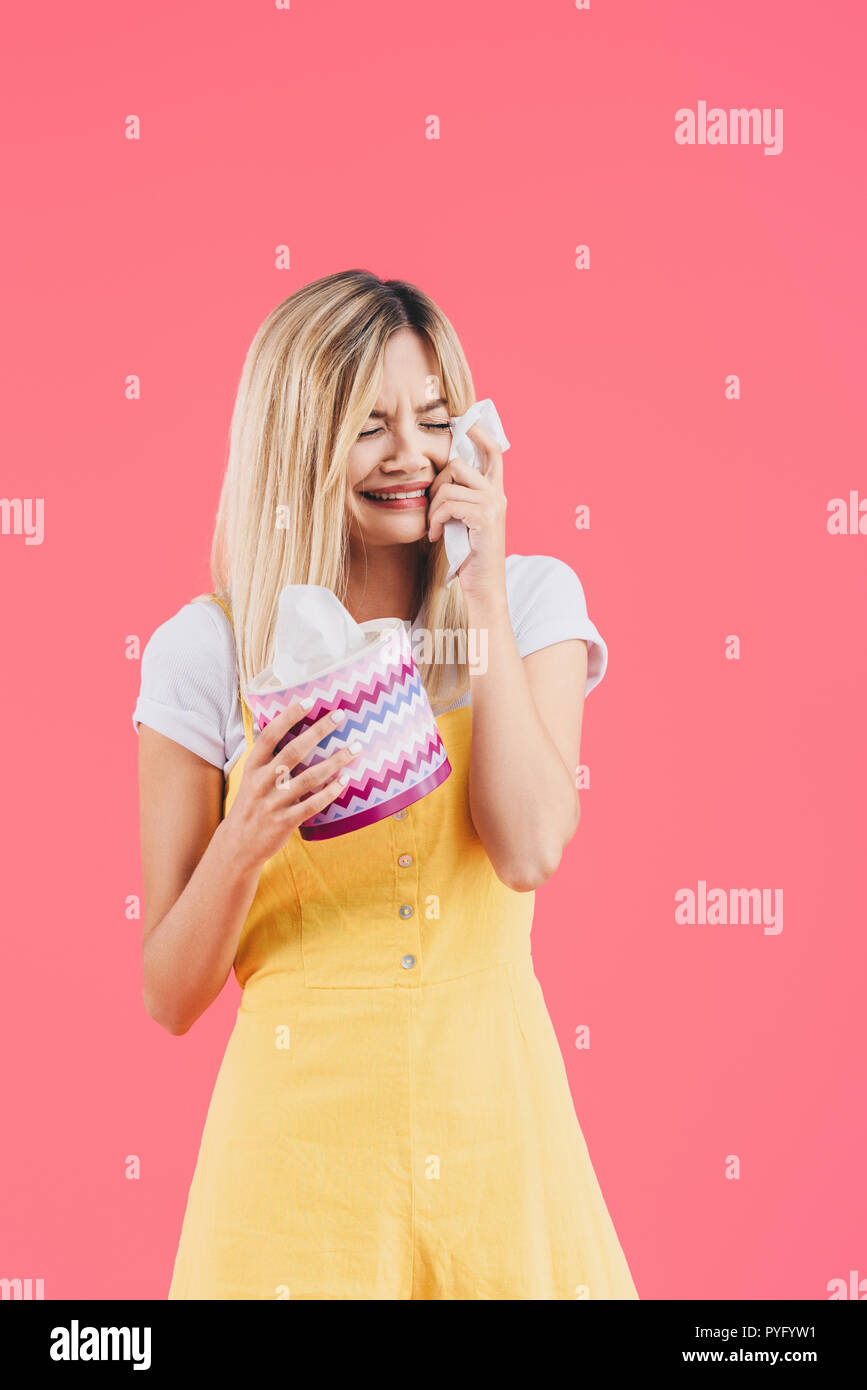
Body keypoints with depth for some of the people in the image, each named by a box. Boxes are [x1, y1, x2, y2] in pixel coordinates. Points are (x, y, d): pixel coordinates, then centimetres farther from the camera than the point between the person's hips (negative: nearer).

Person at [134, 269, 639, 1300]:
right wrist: (244, 842, -20)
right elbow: (170, 999, -1)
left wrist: (484, 593, -12)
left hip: (494, 1120, 2)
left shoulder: (535, 601, 1)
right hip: (305, 1128, -1)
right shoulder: (207, 652, -4)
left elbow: (529, 849, -16)